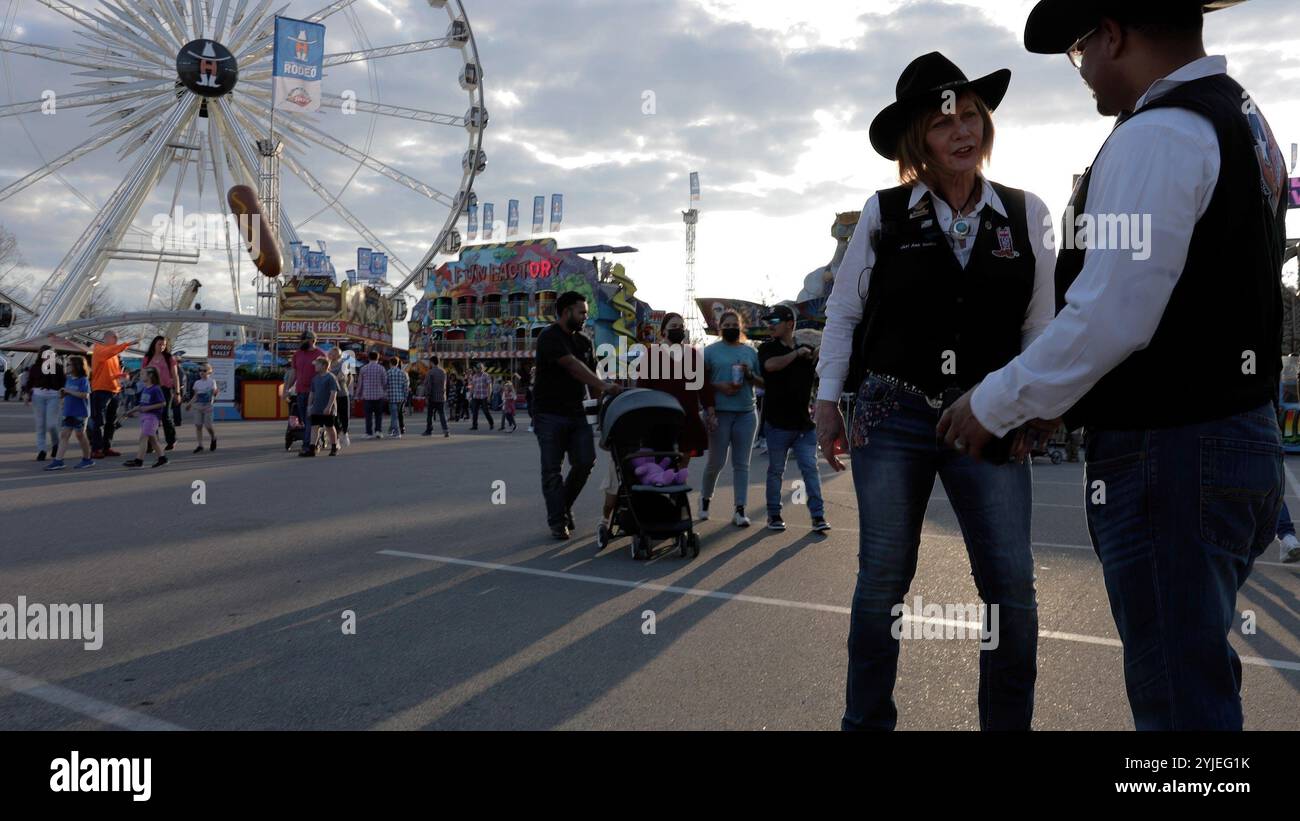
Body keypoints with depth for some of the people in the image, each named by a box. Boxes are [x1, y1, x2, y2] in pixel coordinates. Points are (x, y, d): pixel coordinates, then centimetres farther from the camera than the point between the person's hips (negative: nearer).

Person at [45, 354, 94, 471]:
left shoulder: (83, 380, -11)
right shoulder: (69, 379, 12)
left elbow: (85, 395, -23)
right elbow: (66, 394, 22)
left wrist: (69, 391, -19)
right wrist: (62, 393, -1)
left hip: (80, 413, -8)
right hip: (69, 412, 8)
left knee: (80, 435, 3)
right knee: (63, 435, 3)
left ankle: (87, 459, 16)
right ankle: (58, 461, 2)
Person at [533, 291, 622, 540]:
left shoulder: (584, 341, 13)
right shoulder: (550, 337, -12)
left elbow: (591, 373, 13)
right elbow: (573, 366, -24)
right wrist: (604, 387, -29)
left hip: (576, 413, 6)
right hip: (550, 414, -6)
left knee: (585, 461, -2)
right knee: (552, 469, -1)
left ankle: (564, 506, 21)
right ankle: (558, 522, 7)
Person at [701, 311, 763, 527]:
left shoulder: (750, 351, 12)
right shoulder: (711, 351, 4)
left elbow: (762, 382, 14)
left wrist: (750, 375, -5)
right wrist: (719, 387, -14)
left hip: (746, 413, 3)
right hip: (720, 413, -3)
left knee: (741, 464, 3)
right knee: (716, 462, 1)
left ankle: (740, 510, 5)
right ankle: (705, 498, 26)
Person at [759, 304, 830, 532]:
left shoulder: (807, 350, 10)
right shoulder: (768, 348, 1)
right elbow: (771, 365, -21)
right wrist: (797, 353, -15)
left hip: (804, 423, 2)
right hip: (778, 422, -2)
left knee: (810, 468, 1)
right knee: (776, 470, 7)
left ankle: (818, 515, 4)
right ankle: (774, 515, 17)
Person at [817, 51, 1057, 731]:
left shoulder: (1026, 213, 6)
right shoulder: (884, 212, 2)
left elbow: (1038, 325, 6)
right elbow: (843, 311, 6)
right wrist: (828, 400, 2)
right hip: (892, 415, -1)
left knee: (1012, 587, -1)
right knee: (882, 581, 6)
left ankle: (1008, 722, 21)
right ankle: (865, 720, 25)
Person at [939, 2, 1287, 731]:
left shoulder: (1157, 136, -18)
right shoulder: (1242, 119, 14)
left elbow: (1111, 318, -24)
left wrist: (995, 405, -11)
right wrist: (1063, 398, 19)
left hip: (1168, 454, -10)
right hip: (1239, 432, 10)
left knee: (1180, 696, 3)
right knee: (1199, 667, 23)